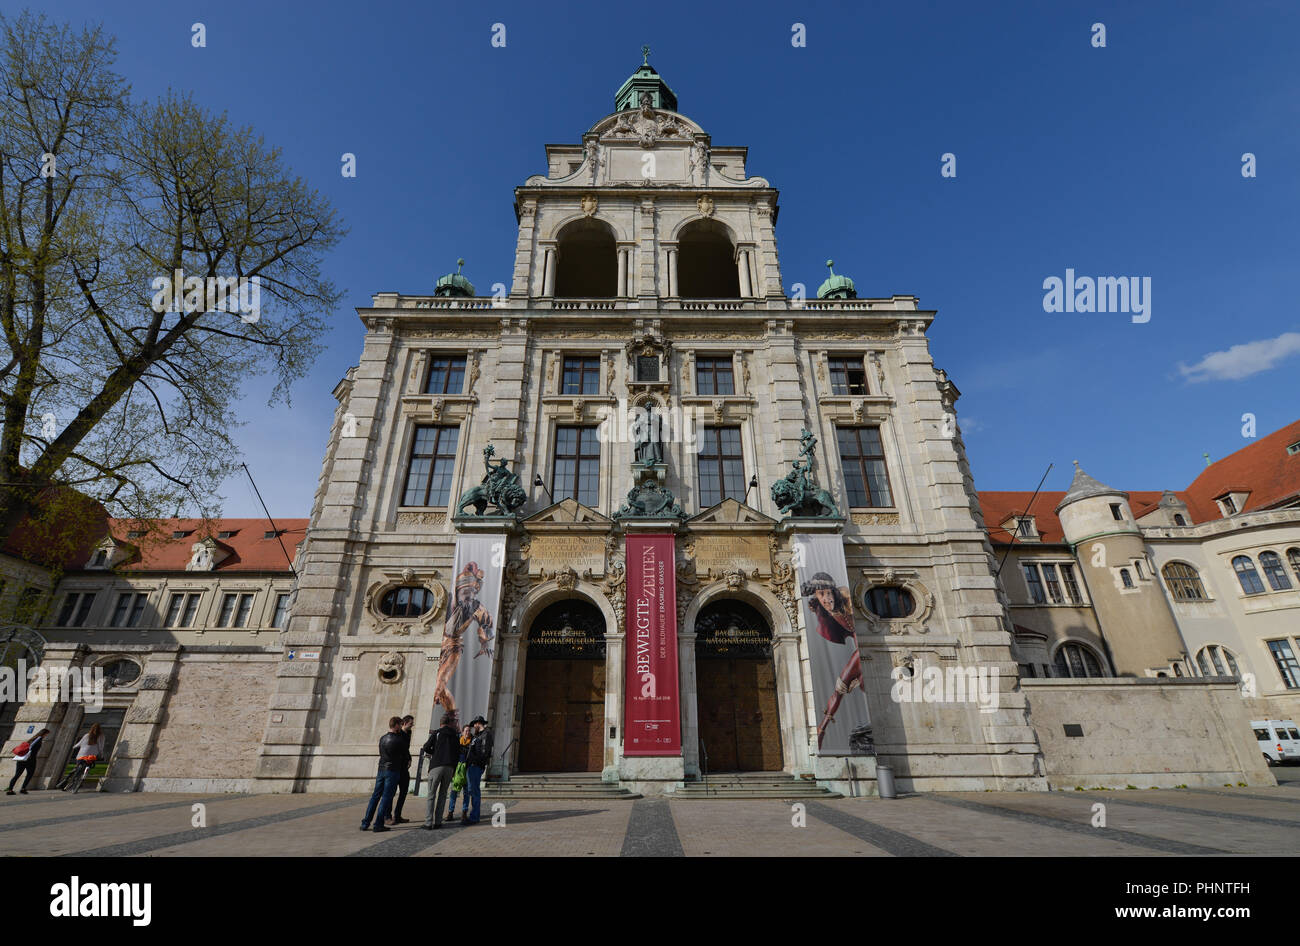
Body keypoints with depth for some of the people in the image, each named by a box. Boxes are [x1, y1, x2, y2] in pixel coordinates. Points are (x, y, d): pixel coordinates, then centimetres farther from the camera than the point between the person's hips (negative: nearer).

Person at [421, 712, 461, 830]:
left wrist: (434, 753, 16)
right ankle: (437, 822, 10)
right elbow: (458, 753, 11)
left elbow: (426, 748, -4)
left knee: (431, 795, 2)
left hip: (436, 766, -2)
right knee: (442, 794, 13)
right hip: (449, 767, 3)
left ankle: (428, 823, -5)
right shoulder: (456, 735, 11)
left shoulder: (436, 733, 3)